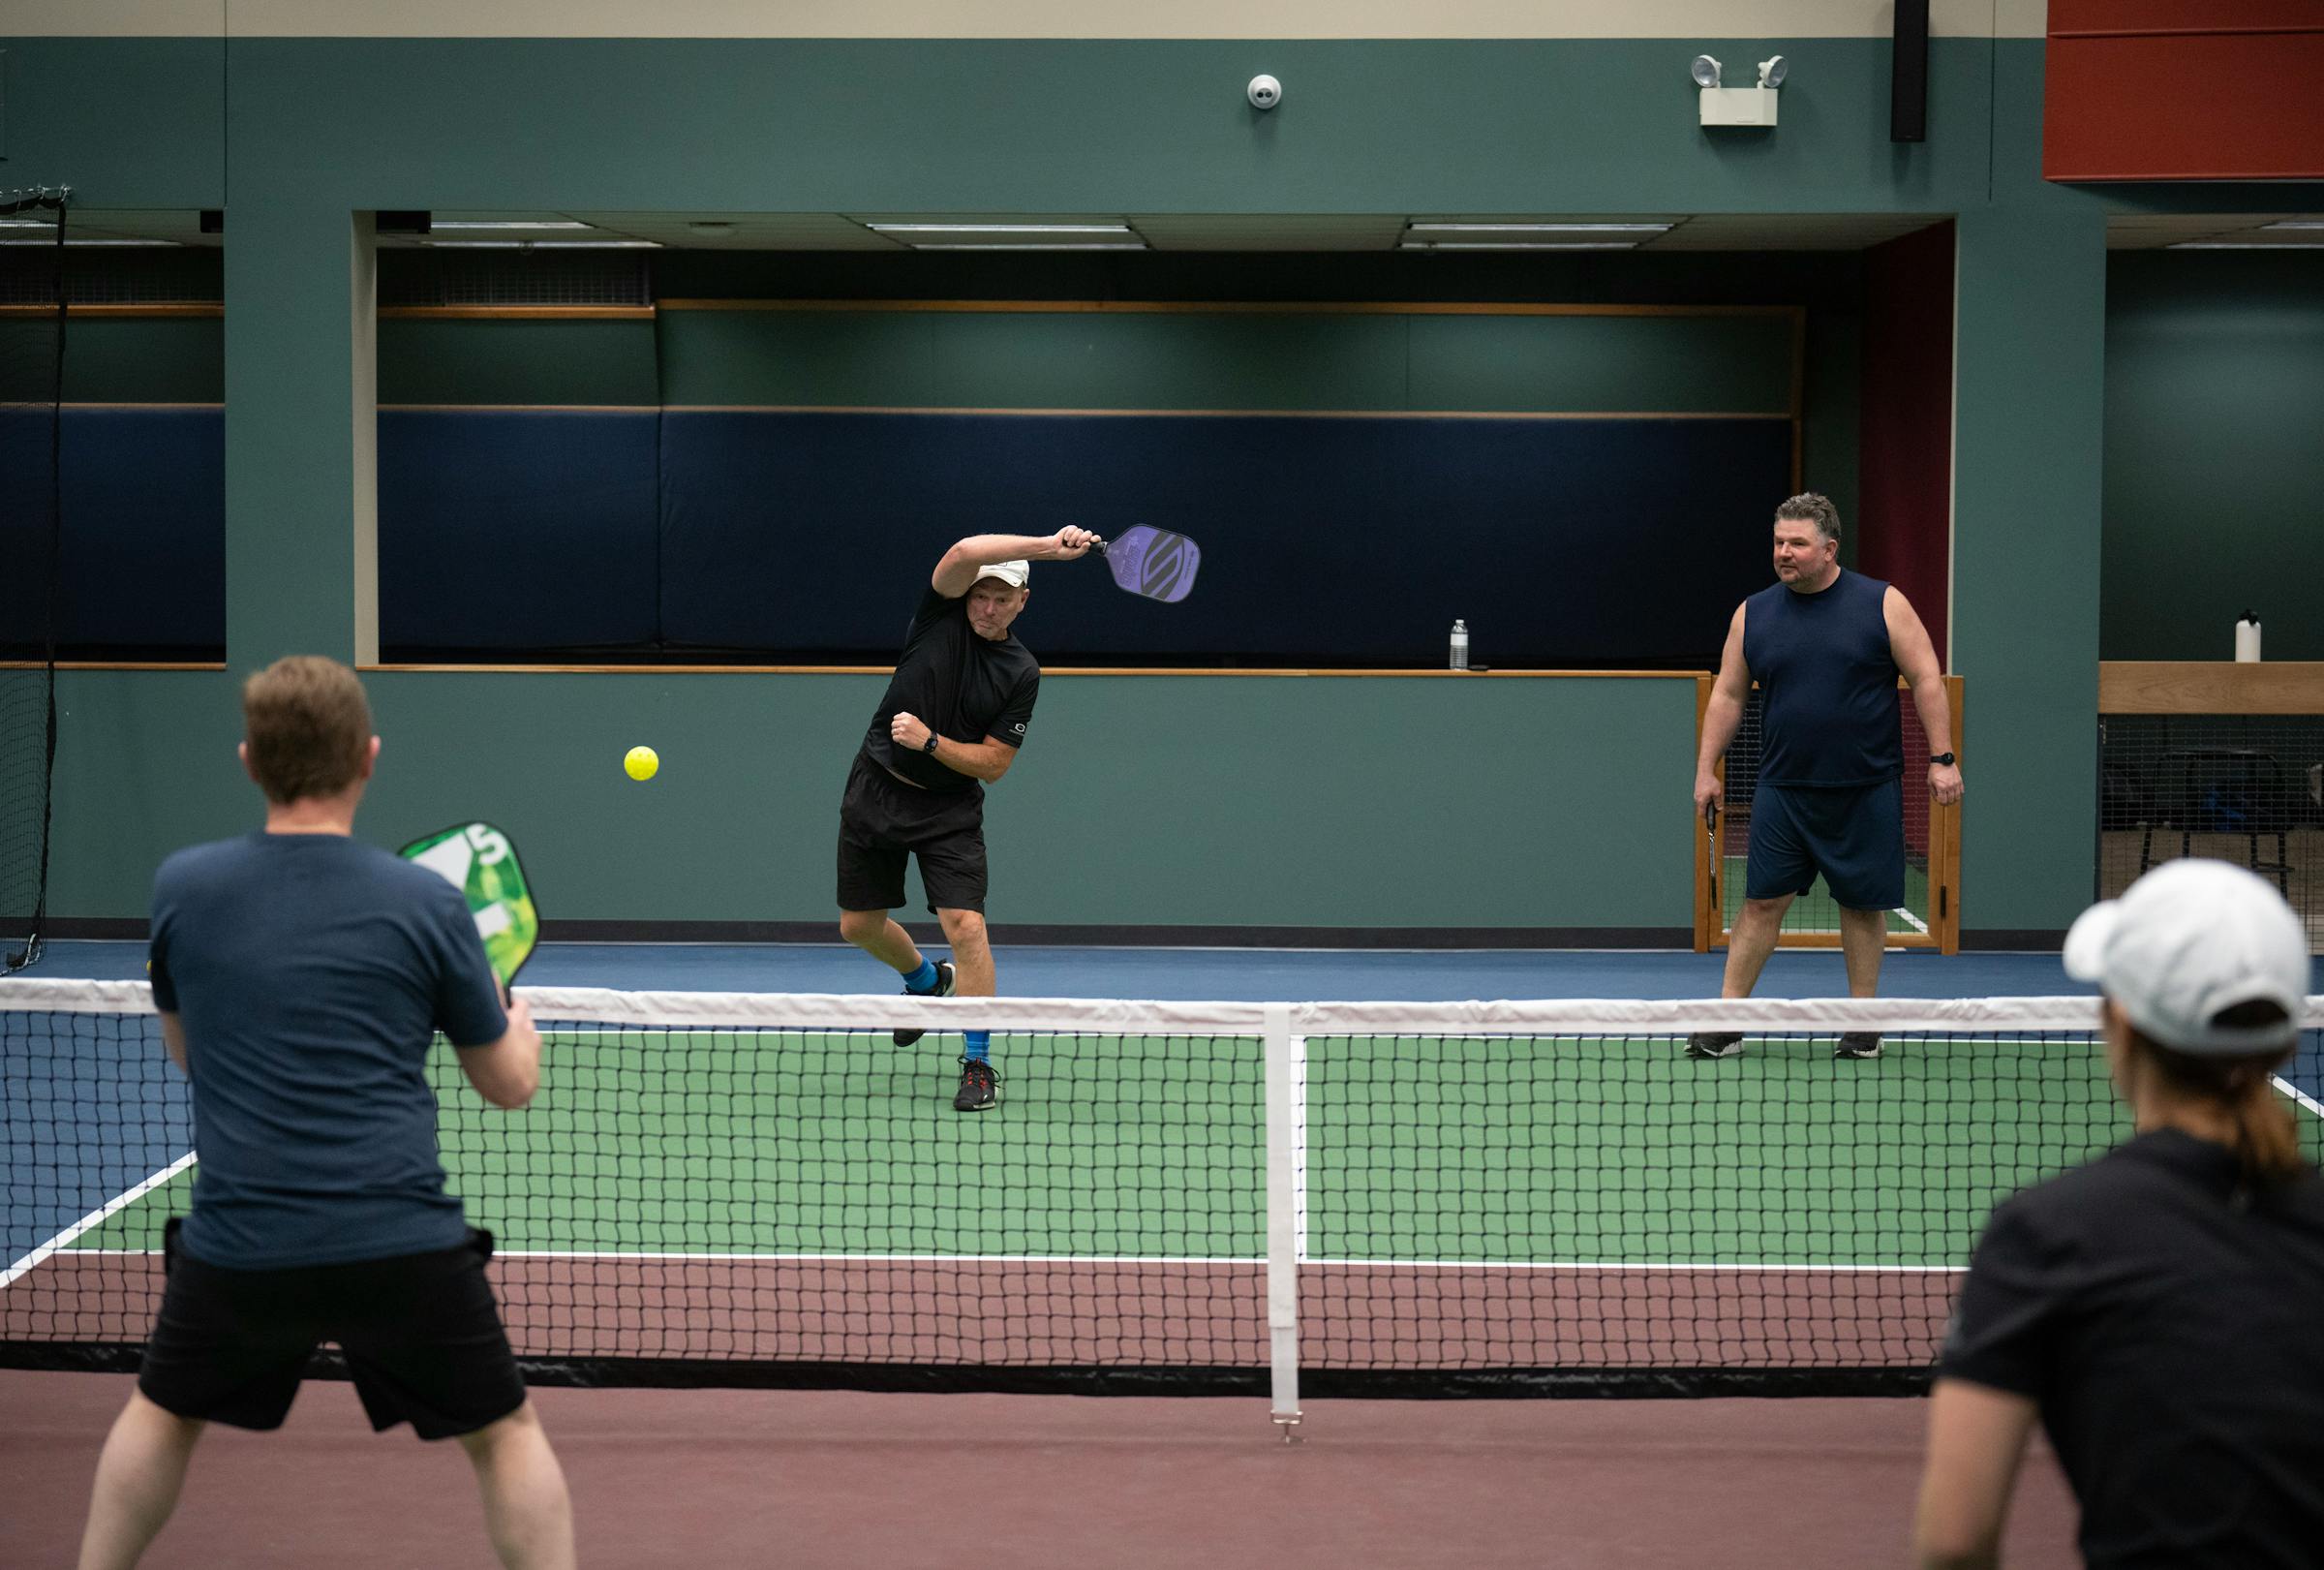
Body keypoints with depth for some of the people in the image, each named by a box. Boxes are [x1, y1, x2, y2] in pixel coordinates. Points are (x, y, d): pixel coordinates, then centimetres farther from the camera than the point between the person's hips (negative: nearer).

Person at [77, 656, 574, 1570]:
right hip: (402, 1244, -2)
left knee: (163, 1410, 28)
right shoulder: (427, 904, -3)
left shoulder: (182, 887, 1)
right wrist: (517, 1018, 30)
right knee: (505, 1433, 16)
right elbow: (510, 1084, 8)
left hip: (238, 1247, 2)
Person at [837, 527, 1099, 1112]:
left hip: (949, 808, -2)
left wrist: (930, 741, -21)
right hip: (876, 789, 2)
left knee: (965, 925, -17)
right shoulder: (942, 613, -7)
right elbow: (963, 553, -29)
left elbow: (992, 764, -8)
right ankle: (927, 981, 44)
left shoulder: (1021, 673, -7)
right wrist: (1048, 545, -38)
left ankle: (979, 1065, -6)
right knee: (859, 925, 12)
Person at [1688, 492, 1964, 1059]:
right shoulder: (1753, 614, 5)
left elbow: (1927, 681, -2)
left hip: (1867, 792, -1)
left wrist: (1942, 758, -7)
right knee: (1762, 902, -1)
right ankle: (1727, 1021, 2)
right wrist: (1706, 770, 7)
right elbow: (1727, 696, 11)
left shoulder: (1883, 604, -2)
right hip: (1784, 792, 1)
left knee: (1864, 905, 5)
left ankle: (1861, 1023, 17)